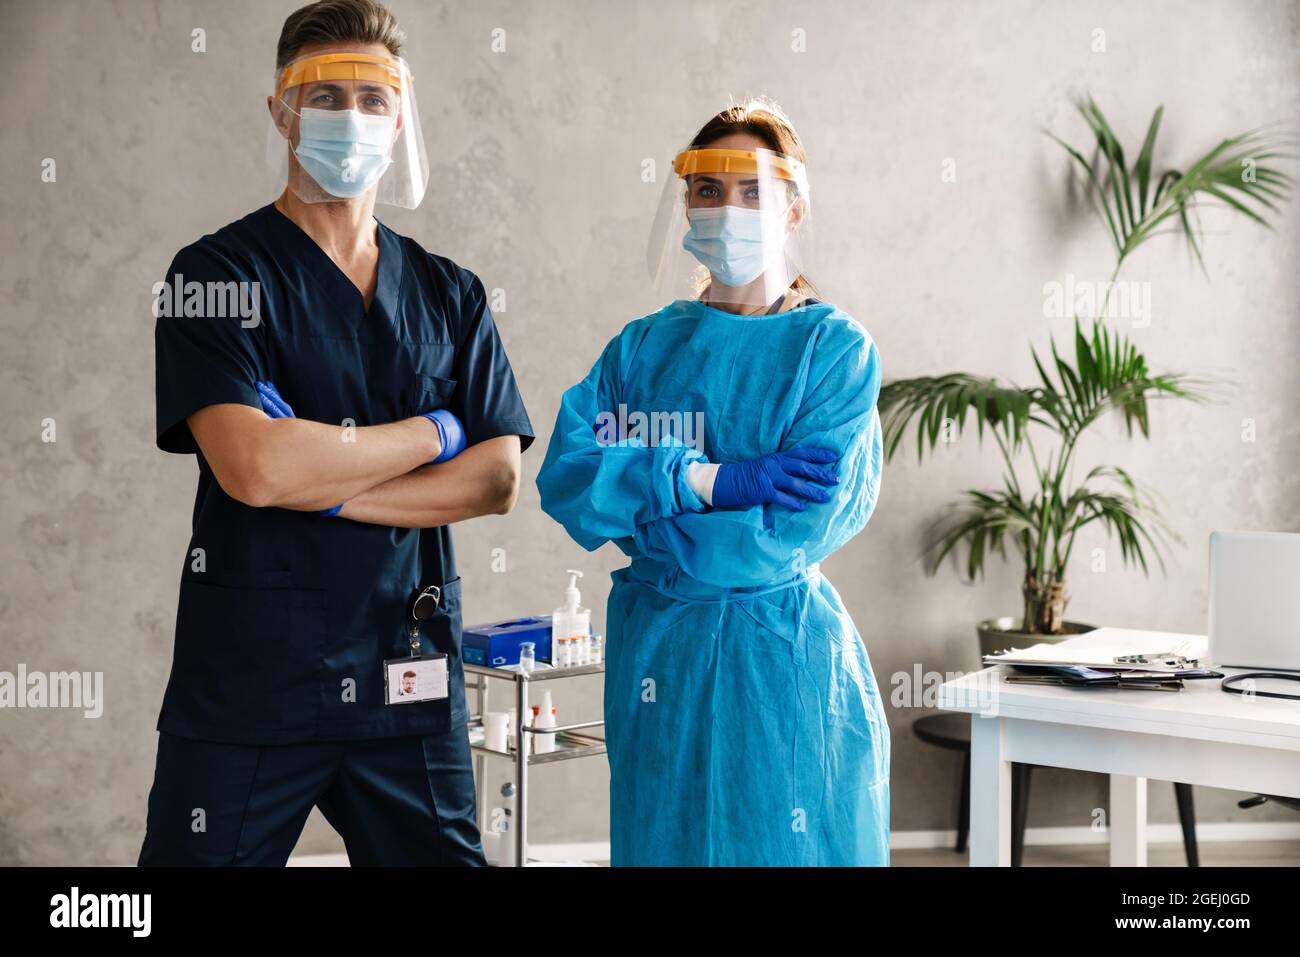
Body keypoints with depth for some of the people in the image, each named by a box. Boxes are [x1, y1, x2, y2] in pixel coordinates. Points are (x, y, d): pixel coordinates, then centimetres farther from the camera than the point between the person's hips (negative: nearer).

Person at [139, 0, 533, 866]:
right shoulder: (219, 274, -3)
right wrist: (433, 433, -7)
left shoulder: (450, 293, 10)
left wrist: (323, 487, -11)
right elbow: (251, 468, -18)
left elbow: (498, 480, 1)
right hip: (248, 671, -3)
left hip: (409, 674, 4)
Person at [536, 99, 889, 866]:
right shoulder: (643, 348, 6)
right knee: (665, 844, 13)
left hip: (784, 658, -3)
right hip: (658, 658, 3)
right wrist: (708, 480, -20)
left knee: (790, 846, 5)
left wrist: (638, 499, -9)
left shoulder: (835, 347, -5)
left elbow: (793, 528, -16)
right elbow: (564, 476, -9)